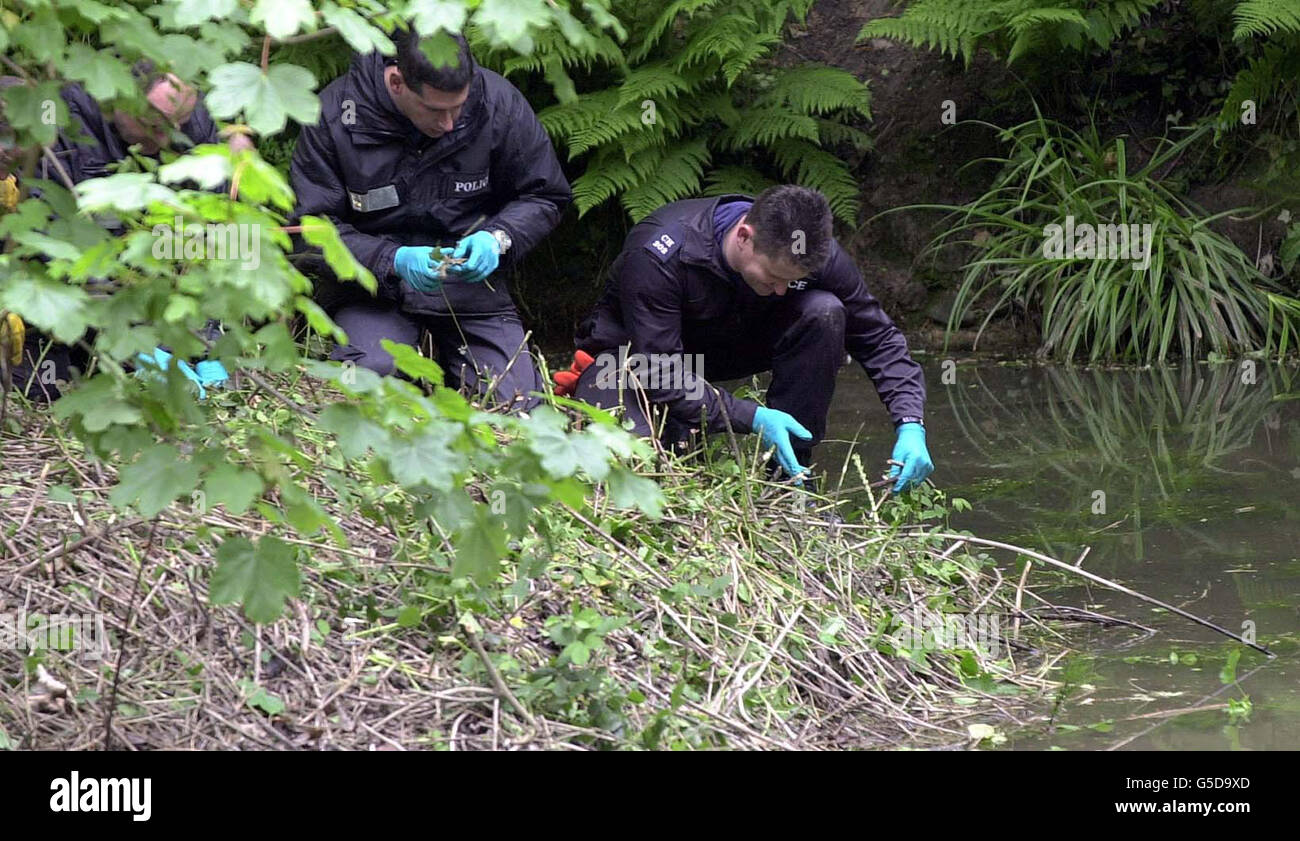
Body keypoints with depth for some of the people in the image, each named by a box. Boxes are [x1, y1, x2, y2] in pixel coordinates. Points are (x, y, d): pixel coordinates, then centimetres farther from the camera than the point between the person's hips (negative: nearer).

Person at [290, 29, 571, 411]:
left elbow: (544, 197, 2)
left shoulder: (499, 103, -11)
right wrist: (393, 261, -28)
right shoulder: (334, 116, -16)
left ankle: (453, 358, 21)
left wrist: (498, 238, -19)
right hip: (371, 282, -2)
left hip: (467, 276, 2)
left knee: (515, 401, -13)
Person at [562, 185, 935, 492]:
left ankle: (790, 479, -16)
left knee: (823, 313, -26)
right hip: (635, 352, -4)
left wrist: (910, 426, -27)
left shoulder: (816, 253, -22)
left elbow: (879, 339, -12)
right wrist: (752, 418, -42)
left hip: (733, 344, 4)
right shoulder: (658, 253, -36)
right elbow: (657, 370, -35)